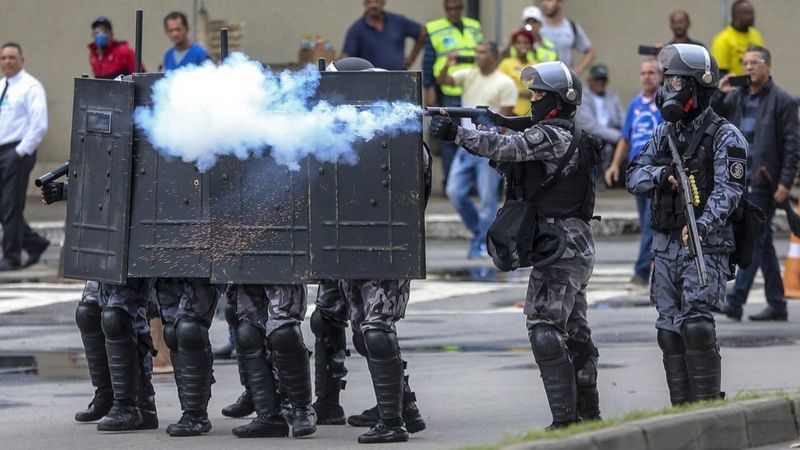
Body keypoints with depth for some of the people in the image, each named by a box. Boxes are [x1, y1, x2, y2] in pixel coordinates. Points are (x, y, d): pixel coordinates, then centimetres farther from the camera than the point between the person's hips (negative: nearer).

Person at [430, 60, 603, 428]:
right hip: (577, 246, 10)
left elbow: (506, 148, -25)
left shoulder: (552, 135, -14)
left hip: (558, 246, -10)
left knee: (545, 329, -11)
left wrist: (455, 132, -23)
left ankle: (564, 420, -14)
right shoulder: (570, 137, 17)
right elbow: (518, 154, 19)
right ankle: (587, 413, 21)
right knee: (574, 331, 15)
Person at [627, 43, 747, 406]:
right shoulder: (665, 134, 14)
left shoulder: (725, 137, -8)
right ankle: (682, 412, 12)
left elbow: (727, 190, -18)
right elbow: (634, 177, 12)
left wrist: (702, 226, -34)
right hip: (666, 244, 7)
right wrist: (661, 175, -10)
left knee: (696, 326, -16)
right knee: (670, 330, 6)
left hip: (706, 245, -7)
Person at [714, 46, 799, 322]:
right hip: (739, 180, 6)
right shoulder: (736, 97, 13)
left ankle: (735, 301, -14)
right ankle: (776, 305, 16)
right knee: (762, 243, 10)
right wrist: (718, 94, -3)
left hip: (764, 183, -6)